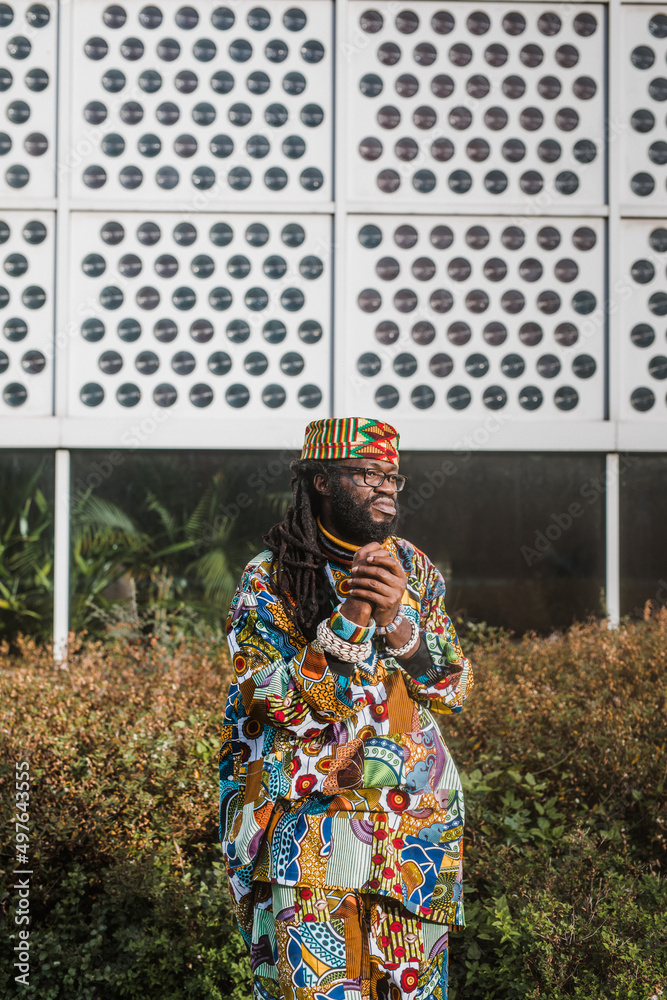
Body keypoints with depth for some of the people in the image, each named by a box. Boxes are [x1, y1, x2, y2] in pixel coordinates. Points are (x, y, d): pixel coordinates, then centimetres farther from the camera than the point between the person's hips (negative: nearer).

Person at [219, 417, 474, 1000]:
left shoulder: (418, 572, 7)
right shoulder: (269, 580, -5)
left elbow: (455, 692, 0)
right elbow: (281, 703, -14)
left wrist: (397, 622, -17)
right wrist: (350, 617, -23)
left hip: (414, 827, 4)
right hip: (308, 832, -4)